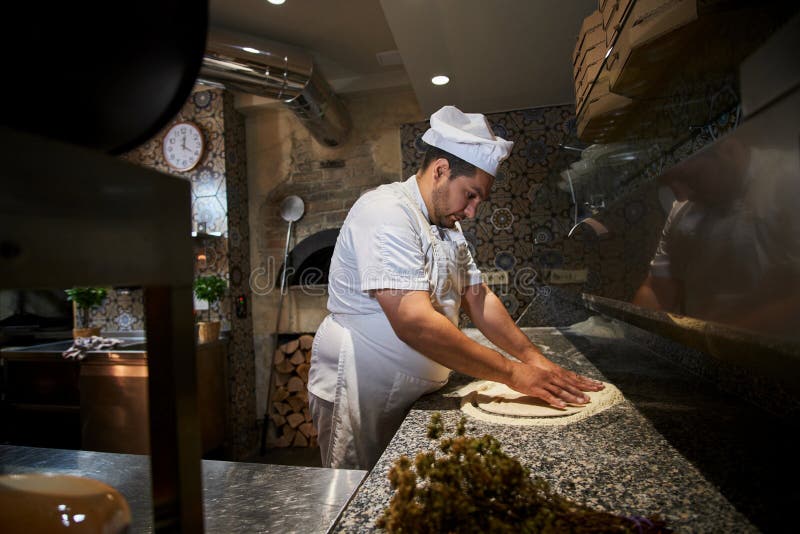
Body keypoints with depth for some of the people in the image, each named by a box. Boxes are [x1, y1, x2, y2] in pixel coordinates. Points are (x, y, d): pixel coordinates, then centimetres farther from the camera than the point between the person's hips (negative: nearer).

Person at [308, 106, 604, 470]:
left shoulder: (448, 225, 11)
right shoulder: (386, 211, -20)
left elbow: (478, 299, 11)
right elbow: (414, 322, -30)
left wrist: (533, 358, -1)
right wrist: (513, 373, -24)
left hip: (414, 397, 8)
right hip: (359, 396, -8)